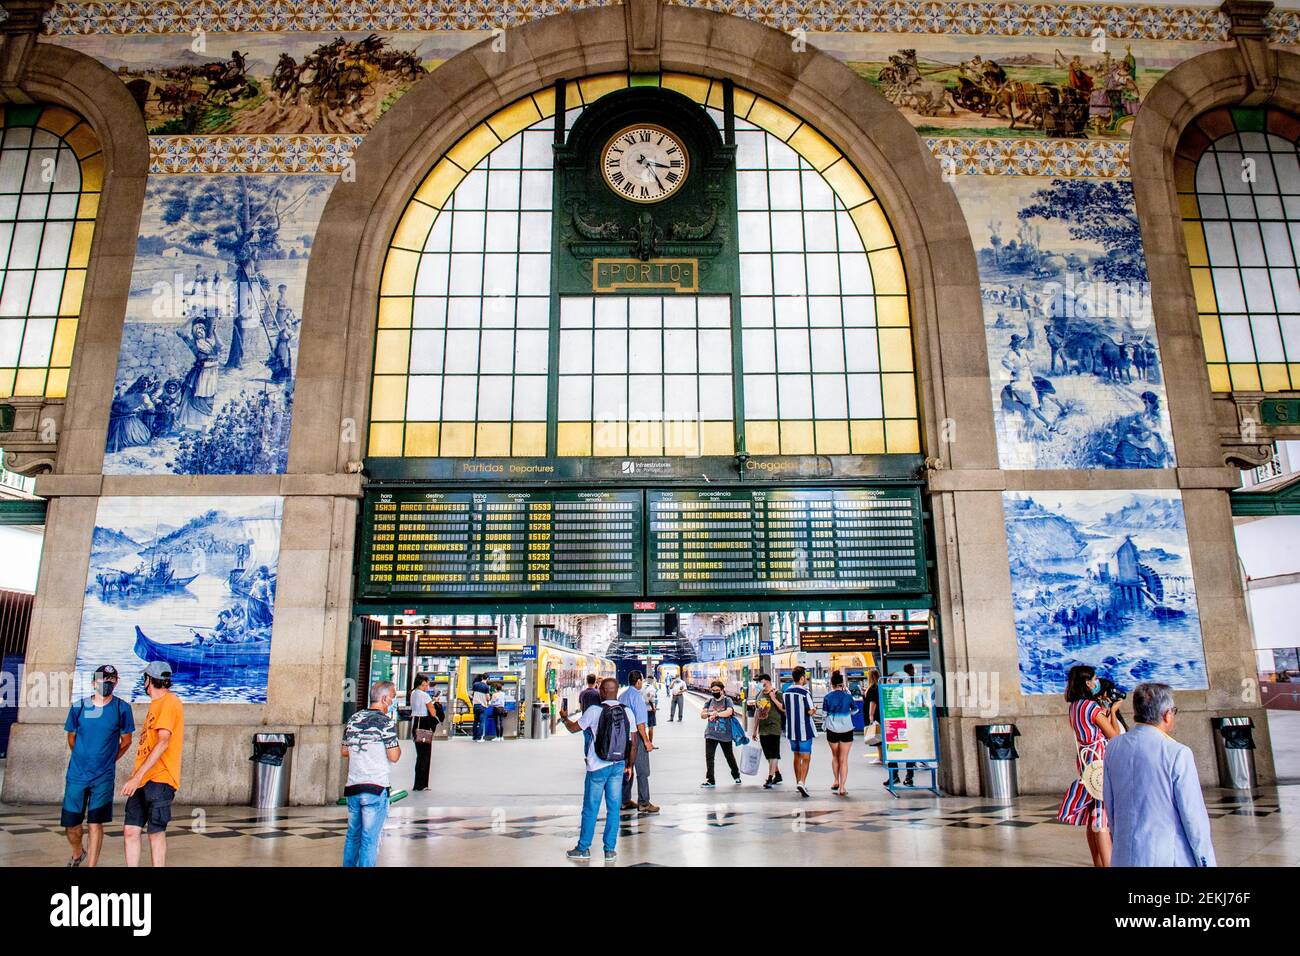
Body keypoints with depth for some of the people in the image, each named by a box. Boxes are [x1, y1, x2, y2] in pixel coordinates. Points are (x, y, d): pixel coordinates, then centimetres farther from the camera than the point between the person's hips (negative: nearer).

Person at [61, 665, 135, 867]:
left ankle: (92, 865, 7)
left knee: (95, 824, -2)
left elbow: (126, 740, 7)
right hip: (76, 775, 2)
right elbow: (71, 738, 13)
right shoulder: (78, 707, -1)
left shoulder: (122, 708, -5)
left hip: (104, 777, -2)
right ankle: (78, 854, 38)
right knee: (71, 824, 9)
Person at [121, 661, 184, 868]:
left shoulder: (170, 702, -11)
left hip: (159, 780, -8)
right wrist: (134, 774, 23)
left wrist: (137, 776, -23)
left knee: (156, 832, -3)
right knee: (130, 830, 5)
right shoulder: (155, 704, 20)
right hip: (142, 780, 8)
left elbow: (162, 743, -20)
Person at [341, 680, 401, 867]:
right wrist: (397, 745, 7)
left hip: (352, 787, 6)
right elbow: (394, 757, -12)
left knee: (353, 835, 18)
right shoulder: (386, 722, -11)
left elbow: (344, 751, 17)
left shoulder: (353, 719, 9)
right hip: (375, 788, -6)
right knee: (370, 839, 0)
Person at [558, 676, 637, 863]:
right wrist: (630, 766, 13)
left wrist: (564, 717, 21)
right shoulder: (627, 712, 0)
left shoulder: (594, 710, -11)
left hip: (597, 767, -3)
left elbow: (573, 728, 1)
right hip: (618, 766, 3)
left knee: (590, 809, 8)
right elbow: (633, 743, 2)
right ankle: (610, 851, 13)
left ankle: (583, 849, 18)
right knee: (613, 808, 9)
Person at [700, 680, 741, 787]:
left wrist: (716, 714, -21)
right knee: (709, 756, -7)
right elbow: (702, 715, 2)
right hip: (711, 733, 3)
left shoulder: (727, 700, -4)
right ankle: (710, 780, -1)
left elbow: (729, 712, -21)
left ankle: (736, 774, 38)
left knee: (729, 755, 14)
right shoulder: (709, 701, 8)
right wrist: (709, 714, -18)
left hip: (725, 733, -3)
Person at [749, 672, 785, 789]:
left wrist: (773, 699, -20)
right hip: (762, 730, 7)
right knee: (769, 755, 13)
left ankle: (770, 779, -10)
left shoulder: (776, 694, -6)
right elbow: (757, 713, 17)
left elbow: (784, 709, -13)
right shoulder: (759, 695, 12)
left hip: (774, 728, -7)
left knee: (773, 755, -8)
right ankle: (777, 775, 28)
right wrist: (755, 730, 18)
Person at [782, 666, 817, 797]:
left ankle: (798, 782, 24)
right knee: (806, 757, -2)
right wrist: (814, 710, 6)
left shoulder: (786, 693, 3)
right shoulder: (805, 693, -15)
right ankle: (802, 782, -17)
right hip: (804, 730, -6)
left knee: (797, 756, 18)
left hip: (791, 729, 6)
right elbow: (810, 712, -14)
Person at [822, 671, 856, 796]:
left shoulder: (827, 697, -6)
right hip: (846, 730, -1)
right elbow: (854, 711, 12)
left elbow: (824, 715, 0)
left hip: (832, 730, 1)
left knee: (835, 756, 22)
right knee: (844, 759, 3)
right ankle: (842, 787, -3)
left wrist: (823, 727, 18)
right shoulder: (848, 696, -6)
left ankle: (836, 782, 28)